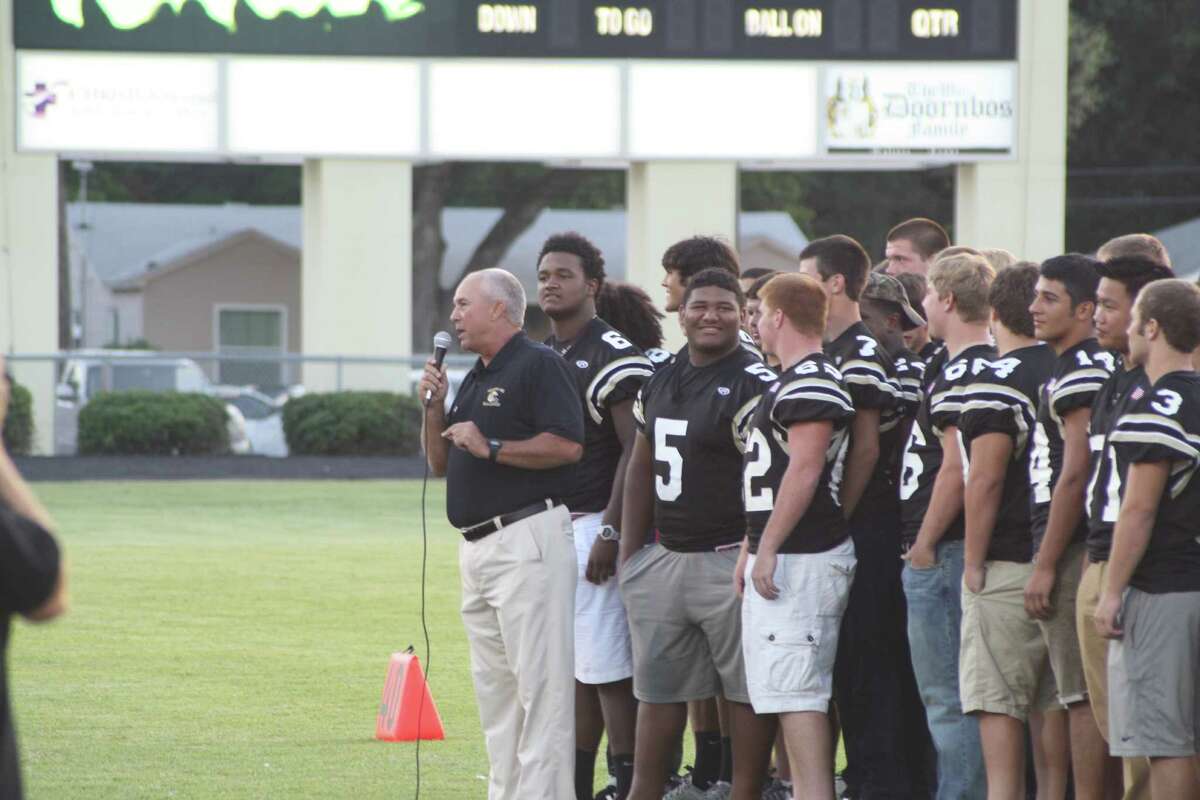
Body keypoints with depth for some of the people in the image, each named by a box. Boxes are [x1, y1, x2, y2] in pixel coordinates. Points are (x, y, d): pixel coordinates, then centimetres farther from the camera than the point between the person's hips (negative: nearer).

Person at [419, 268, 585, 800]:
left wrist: (492, 448, -17)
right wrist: (434, 405, 8)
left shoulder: (539, 366, -7)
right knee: (493, 684, 11)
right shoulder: (474, 379, 21)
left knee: (539, 679, -10)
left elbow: (568, 445, -18)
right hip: (477, 547, 10)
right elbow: (440, 462, 23)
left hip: (526, 540, -10)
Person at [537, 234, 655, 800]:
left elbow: (635, 451, -13)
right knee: (569, 671, 10)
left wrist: (610, 531, -19)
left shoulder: (613, 356, -8)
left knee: (607, 672, -9)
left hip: (590, 526, -8)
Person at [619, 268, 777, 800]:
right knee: (658, 686, 14)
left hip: (730, 558, -8)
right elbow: (641, 470, 20)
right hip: (665, 557, 8)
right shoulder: (660, 382, 13)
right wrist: (629, 553, 17)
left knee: (745, 689, 0)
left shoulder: (755, 385, -10)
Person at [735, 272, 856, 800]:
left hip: (799, 558, -11)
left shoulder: (811, 383, -14)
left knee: (795, 691, -13)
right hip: (782, 558, 11)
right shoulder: (790, 382, 20)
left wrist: (768, 549, -21)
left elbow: (804, 470, -21)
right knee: (802, 689, 12)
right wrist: (750, 548, 22)